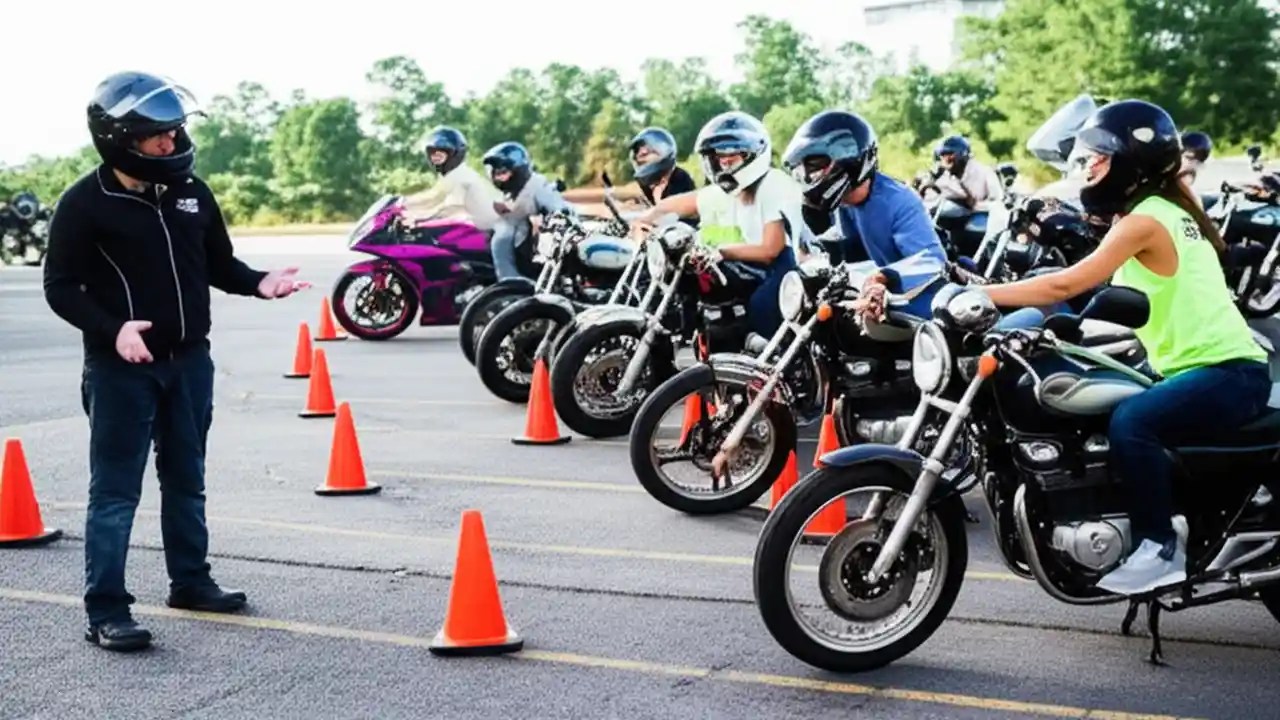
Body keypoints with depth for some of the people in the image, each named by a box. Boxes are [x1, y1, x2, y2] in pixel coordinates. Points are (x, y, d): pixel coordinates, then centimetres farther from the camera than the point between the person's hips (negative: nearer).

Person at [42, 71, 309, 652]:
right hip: (121, 366, -6)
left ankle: (190, 582, 30)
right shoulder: (85, 203, -10)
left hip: (189, 360, 6)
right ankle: (106, 611, 1)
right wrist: (112, 328, -25)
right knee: (115, 490, -3)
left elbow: (219, 264, 14)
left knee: (186, 479, 17)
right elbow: (60, 286, -9)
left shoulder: (191, 192, 6)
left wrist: (259, 283, -7)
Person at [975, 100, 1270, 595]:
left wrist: (980, 295, -21)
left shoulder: (1145, 220, -16)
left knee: (1130, 422, -32)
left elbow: (1066, 284, -24)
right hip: (1196, 365, 11)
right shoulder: (1161, 209, 14)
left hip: (1229, 372, -11)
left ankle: (1160, 549, -21)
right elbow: (1087, 287, 11)